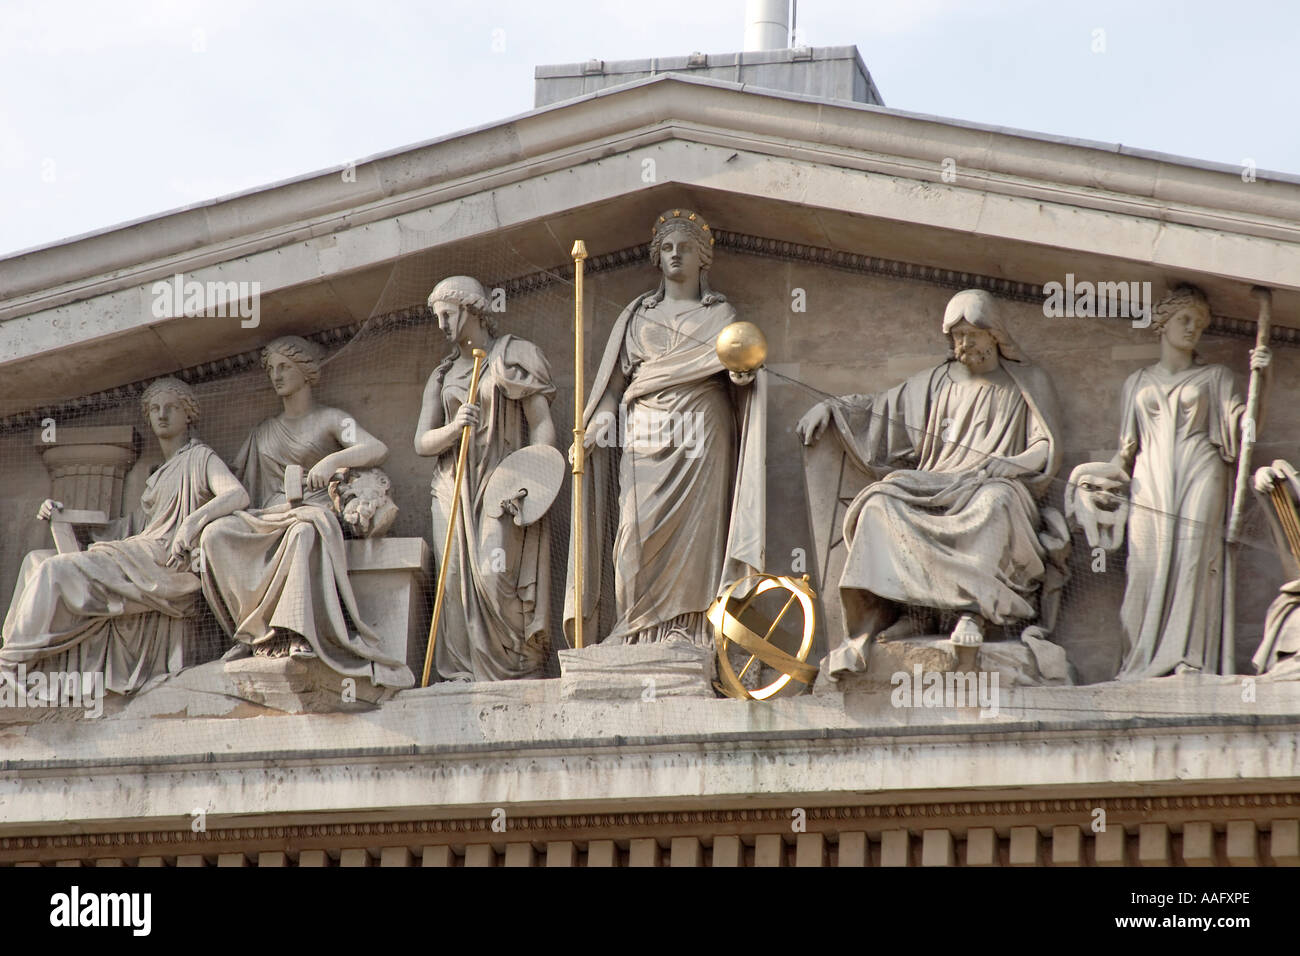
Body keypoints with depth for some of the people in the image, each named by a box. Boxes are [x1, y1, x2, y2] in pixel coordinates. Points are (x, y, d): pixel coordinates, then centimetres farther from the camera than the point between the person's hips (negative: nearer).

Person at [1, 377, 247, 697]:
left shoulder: (200, 458, 4)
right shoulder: (159, 474, 30)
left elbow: (239, 495, -15)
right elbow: (135, 525, 24)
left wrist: (194, 520, -32)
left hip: (167, 562, -9)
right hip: (142, 558, 9)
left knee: (56, 572, -24)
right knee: (38, 561, -3)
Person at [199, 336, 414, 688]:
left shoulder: (329, 420, 10)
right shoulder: (264, 432, 26)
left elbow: (377, 449, -7)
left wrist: (332, 460, -25)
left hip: (314, 510, -5)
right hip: (270, 517, 5)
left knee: (304, 531, -42)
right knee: (216, 534, -27)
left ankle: (299, 634, -48)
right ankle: (253, 631, -28)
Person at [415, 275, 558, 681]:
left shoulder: (513, 358, 5)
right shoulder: (443, 376, 20)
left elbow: (542, 424, -2)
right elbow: (422, 442, 10)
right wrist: (454, 428, -12)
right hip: (454, 491, 5)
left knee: (496, 576, -20)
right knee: (458, 584, -6)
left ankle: (523, 673, -13)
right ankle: (465, 678, -8)